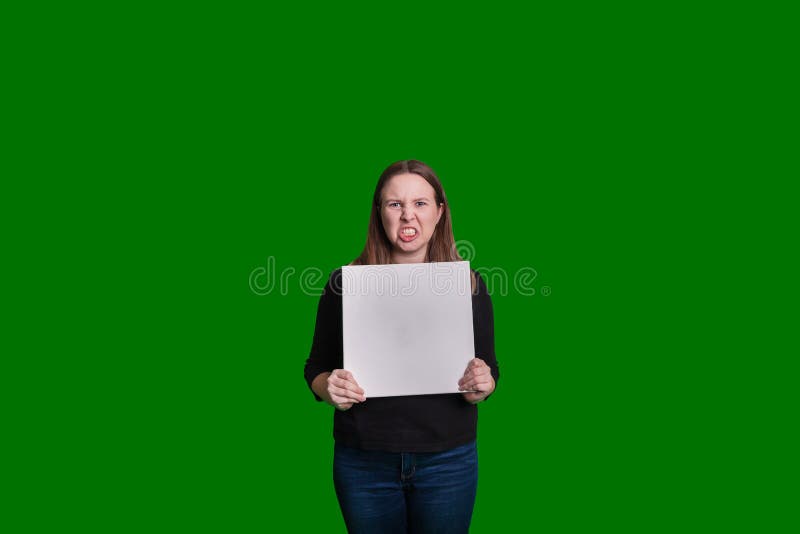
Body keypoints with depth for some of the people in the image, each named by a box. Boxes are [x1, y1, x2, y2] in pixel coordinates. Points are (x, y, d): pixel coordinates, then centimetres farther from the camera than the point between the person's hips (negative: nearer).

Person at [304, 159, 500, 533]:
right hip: (363, 461, 0)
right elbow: (317, 367, 3)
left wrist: (482, 385, -16)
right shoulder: (345, 283, -6)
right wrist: (330, 389, -18)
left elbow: (489, 369, 6)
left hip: (448, 460, 1)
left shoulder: (469, 283, -3)